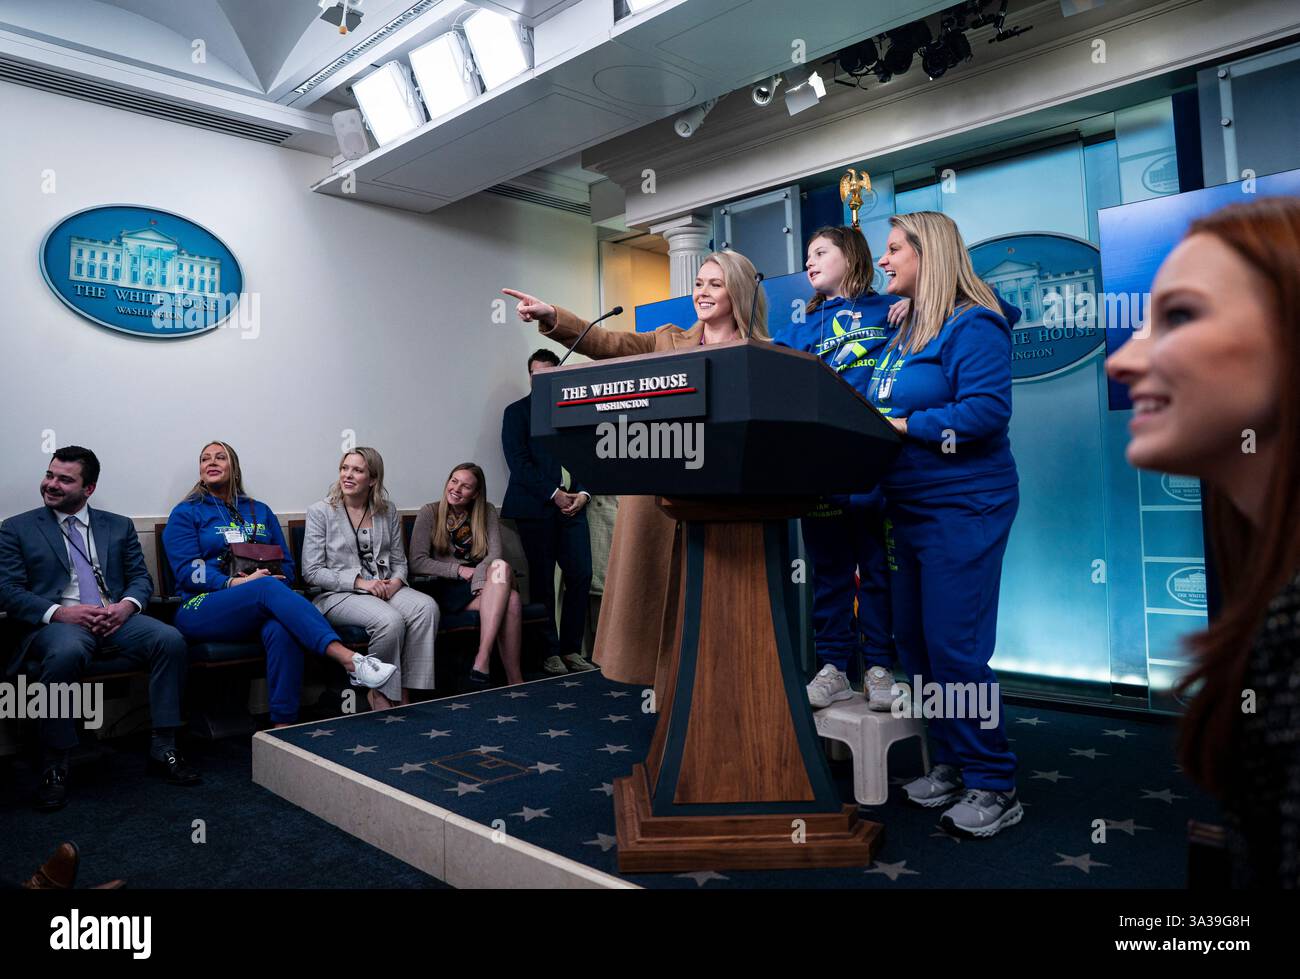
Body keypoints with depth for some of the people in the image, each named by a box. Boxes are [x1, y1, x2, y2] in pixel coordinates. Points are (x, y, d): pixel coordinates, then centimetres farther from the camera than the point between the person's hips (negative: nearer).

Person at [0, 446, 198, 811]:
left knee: (171, 639, -28)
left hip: (116, 618, 3)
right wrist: (59, 612, -15)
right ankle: (54, 765, -22)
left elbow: (141, 577, 13)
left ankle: (163, 747, -19)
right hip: (56, 623, -2)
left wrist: (127, 605, -11)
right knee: (65, 652, -39)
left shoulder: (119, 526, 19)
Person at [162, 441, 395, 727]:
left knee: (282, 629, -36)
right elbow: (188, 571, -2)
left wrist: (272, 579, -8)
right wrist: (238, 583, -18)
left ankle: (284, 725, -39)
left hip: (261, 606, 3)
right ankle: (349, 660, -49)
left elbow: (286, 563, 17)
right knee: (268, 588, -36)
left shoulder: (260, 511, 22)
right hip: (202, 611, -3)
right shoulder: (186, 513, 11)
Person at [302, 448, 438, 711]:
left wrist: (396, 581, -9)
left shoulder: (388, 511, 12)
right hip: (337, 595, -4)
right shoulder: (320, 512, 0)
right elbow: (312, 572, -6)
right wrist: (359, 582, -17)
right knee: (390, 620, -33)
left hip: (384, 588, 4)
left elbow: (399, 561, 16)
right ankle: (379, 693, -10)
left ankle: (405, 691, -21)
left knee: (427, 606, -27)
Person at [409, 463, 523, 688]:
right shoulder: (430, 512, 5)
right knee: (510, 600, -33)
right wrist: (459, 570, -12)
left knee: (501, 567, -36)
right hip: (449, 588, -3)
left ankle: (482, 659, -40)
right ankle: (515, 681, -33)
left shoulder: (487, 512, 11)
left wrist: (477, 575, -23)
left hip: (483, 583, 3)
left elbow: (494, 556, -3)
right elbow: (417, 562, -4)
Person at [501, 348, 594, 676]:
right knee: (543, 582, -1)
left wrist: (583, 493, -3)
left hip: (572, 504, 4)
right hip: (536, 507, -4)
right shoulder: (517, 412, 3)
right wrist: (554, 495, -12)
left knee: (581, 576, -1)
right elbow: (519, 463, -7)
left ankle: (571, 649, 10)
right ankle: (550, 652, 9)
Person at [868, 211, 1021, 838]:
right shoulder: (902, 336, 17)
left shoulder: (971, 326, -11)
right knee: (915, 643, 12)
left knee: (955, 648, -6)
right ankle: (949, 763, 27)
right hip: (906, 507, 9)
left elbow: (988, 409, -23)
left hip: (962, 507, -9)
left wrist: (905, 425, -20)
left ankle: (993, 785, 11)